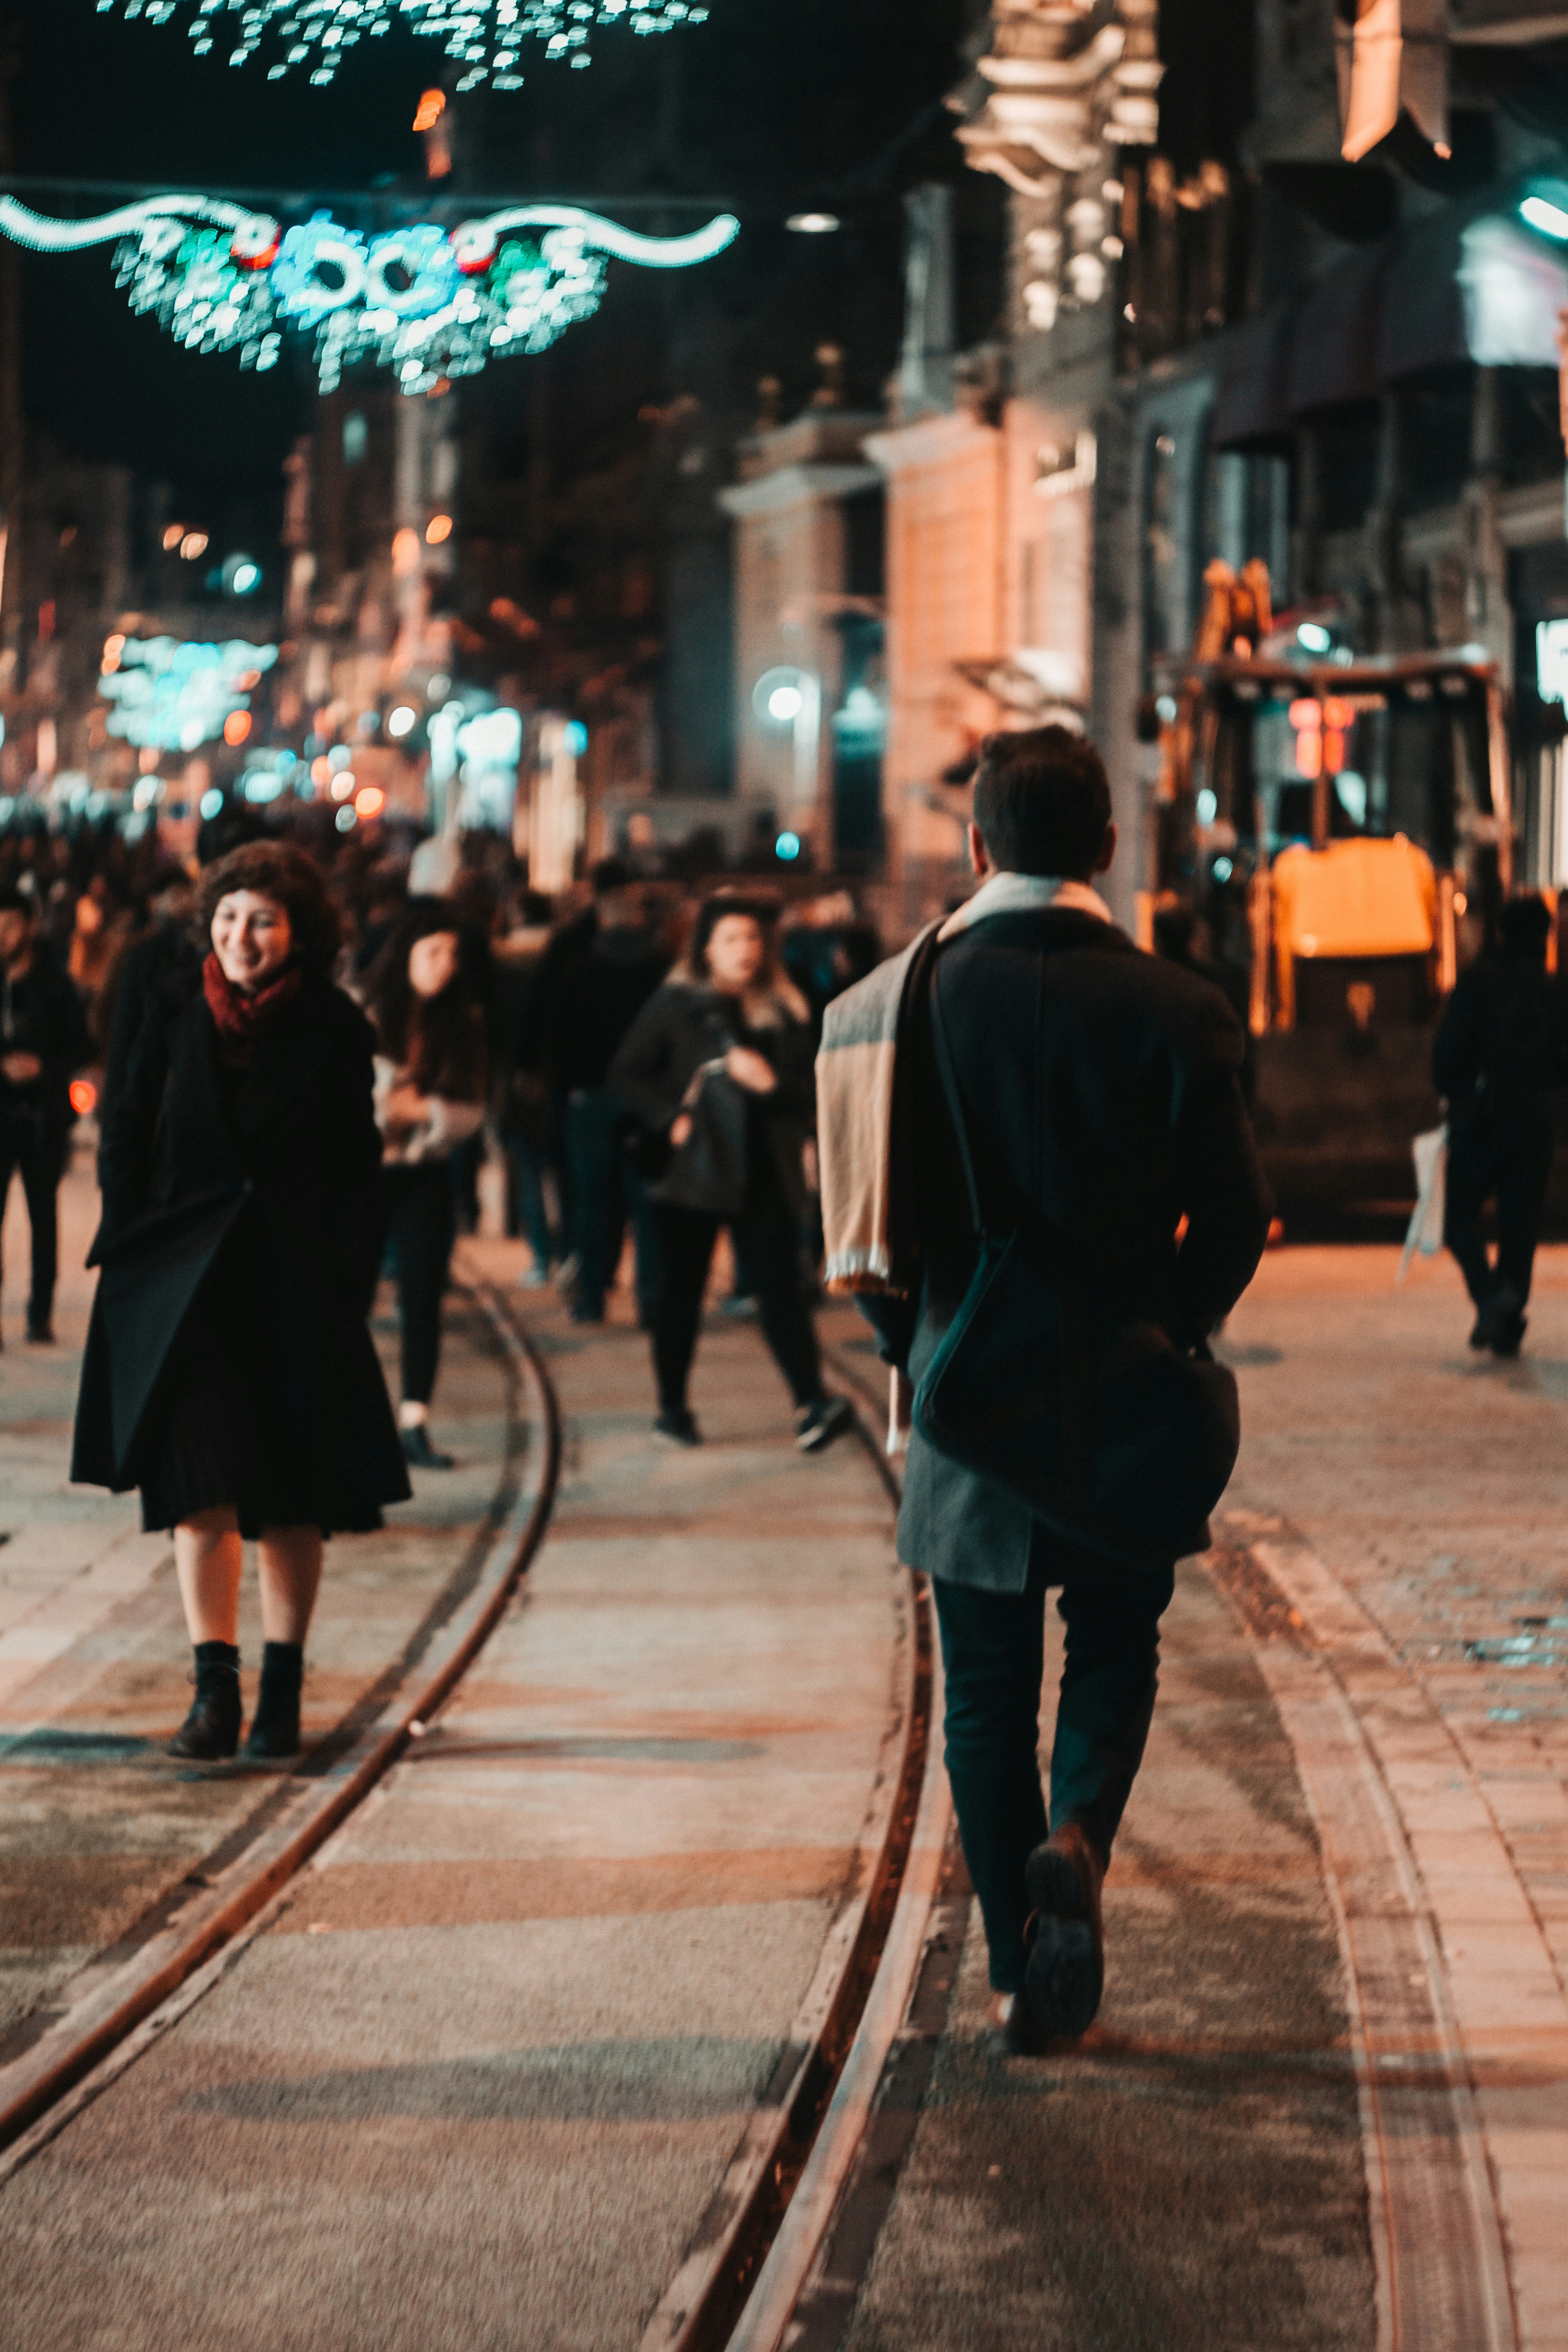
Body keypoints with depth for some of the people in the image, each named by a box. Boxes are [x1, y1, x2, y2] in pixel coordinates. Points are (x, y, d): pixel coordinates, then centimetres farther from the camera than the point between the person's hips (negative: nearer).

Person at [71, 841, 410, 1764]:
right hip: (185, 1276, 1)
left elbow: (357, 1166, 0)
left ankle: (283, 1691, 14)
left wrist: (351, 1288, -7)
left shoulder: (334, 1029, -1)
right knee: (201, 1484, -8)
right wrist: (125, 1260, -1)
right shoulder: (176, 1010, 3)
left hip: (296, 1282, -1)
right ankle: (216, 1689, -8)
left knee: (293, 1498, 5)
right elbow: (129, 1139, 6)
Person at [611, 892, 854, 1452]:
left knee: (780, 1283, -8)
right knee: (681, 1287, 5)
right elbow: (628, 1073, 2)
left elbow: (809, 1086, 8)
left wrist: (772, 1082, -12)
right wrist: (670, 1120, -10)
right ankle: (672, 1405, 17)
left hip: (764, 1169, 1)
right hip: (694, 1167, -1)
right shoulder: (675, 1005, 1)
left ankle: (813, 1401, -17)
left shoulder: (782, 1011, 7)